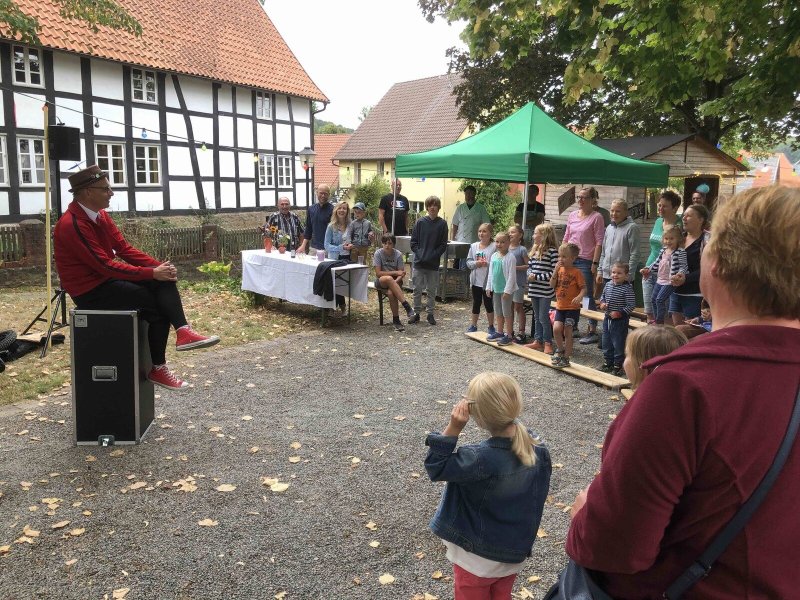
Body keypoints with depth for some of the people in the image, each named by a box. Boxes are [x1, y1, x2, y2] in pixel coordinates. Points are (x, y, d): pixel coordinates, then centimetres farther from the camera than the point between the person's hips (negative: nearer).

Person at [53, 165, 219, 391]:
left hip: (106, 278, 8)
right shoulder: (72, 225, -23)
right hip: (90, 291, -8)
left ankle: (183, 332, -27)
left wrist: (159, 266, -9)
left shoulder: (99, 214, 5)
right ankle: (157, 368, -3)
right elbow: (105, 265, -26)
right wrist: (152, 273, -24)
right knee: (158, 305, -15)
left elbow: (124, 248, 5)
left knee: (164, 281, -11)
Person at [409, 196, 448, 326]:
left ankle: (430, 314, 18)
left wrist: (432, 256, -12)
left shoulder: (442, 224, 0)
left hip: (433, 263, -1)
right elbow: (413, 242, 3)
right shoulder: (420, 222, 2)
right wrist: (420, 254, -10)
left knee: (432, 290, 8)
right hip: (419, 262, 1)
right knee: (417, 289, 6)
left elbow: (443, 245, -2)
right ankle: (416, 313, 16)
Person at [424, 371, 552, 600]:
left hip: (478, 557, -5)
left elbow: (436, 468, -22)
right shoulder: (537, 448, -14)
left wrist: (453, 428, -29)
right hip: (516, 552, 6)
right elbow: (538, 493, 1)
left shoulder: (481, 458, -35)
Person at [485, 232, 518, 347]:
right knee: (498, 312, 16)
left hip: (506, 289, -7)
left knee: (507, 312, -1)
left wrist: (507, 290, -19)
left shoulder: (510, 257, -15)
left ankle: (508, 335, 6)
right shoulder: (494, 256, 7)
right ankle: (499, 332, 28)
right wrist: (489, 286, 11)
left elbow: (512, 275, -17)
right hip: (496, 289, 7)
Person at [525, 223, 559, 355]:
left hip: (545, 290, -7)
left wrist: (537, 277, -18)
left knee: (543, 317, -2)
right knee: (537, 317, 15)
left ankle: (548, 343, 10)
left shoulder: (552, 251, -14)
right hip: (534, 289, 7)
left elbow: (554, 272, -17)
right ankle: (537, 341, 25)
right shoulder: (534, 250, 10)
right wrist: (529, 275, -4)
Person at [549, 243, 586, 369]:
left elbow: (584, 288, -13)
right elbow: (552, 285, 1)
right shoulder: (559, 269, 6)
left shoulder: (576, 272, -11)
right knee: (556, 329, -9)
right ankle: (560, 350, 18)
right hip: (560, 306, 4)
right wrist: (555, 271, -10)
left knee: (567, 332, 1)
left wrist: (580, 297, -34)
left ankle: (566, 358, 14)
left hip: (572, 308, -4)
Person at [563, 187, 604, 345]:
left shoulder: (596, 217, -6)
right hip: (570, 259, 6)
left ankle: (592, 331, 3)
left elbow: (599, 242, -9)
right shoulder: (572, 215, 11)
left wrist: (595, 263, -14)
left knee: (588, 296, -3)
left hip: (586, 261, -6)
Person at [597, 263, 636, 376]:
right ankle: (608, 362, 30)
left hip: (620, 320, -7)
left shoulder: (627, 288, -15)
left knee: (619, 344, 2)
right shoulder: (608, 285, 3)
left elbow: (631, 305, -16)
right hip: (608, 319, 7)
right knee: (606, 342, 15)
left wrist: (619, 313, -20)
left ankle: (618, 365, 14)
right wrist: (602, 303, -1)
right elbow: (603, 296, 19)